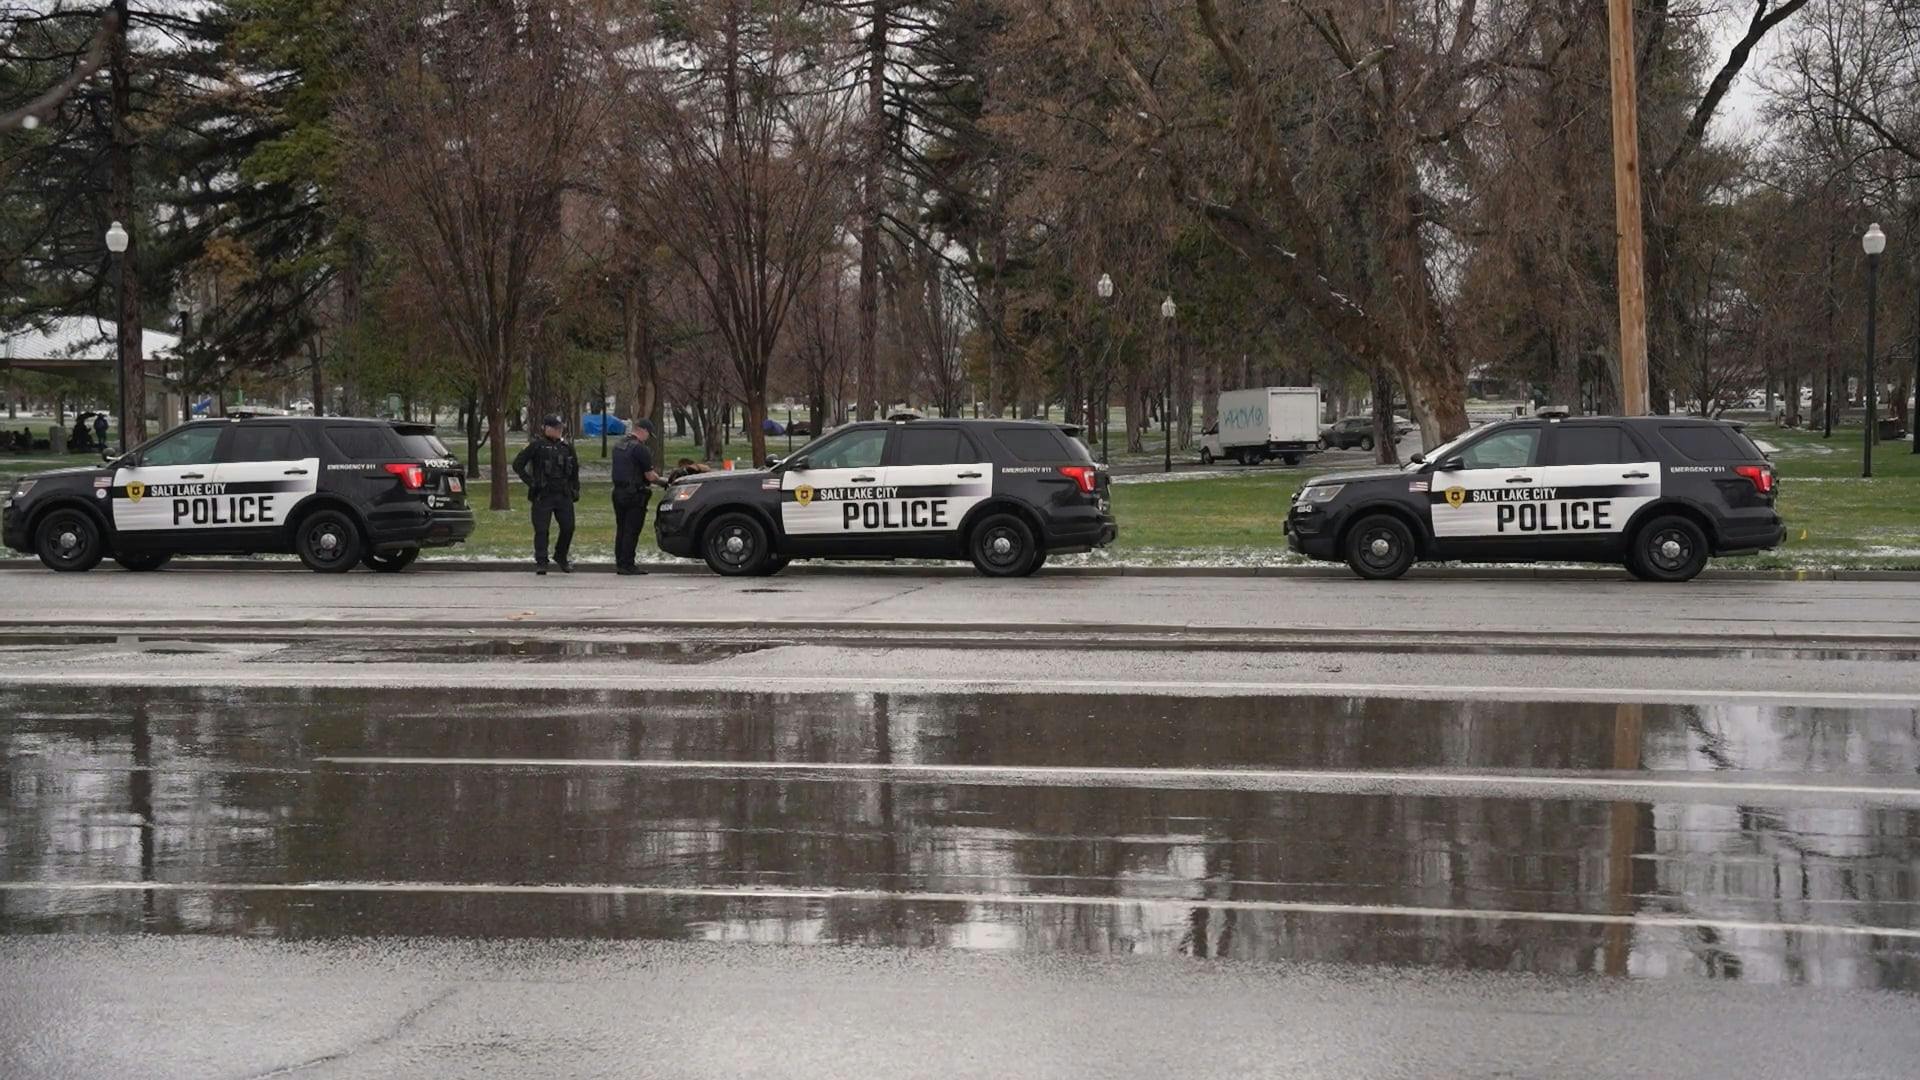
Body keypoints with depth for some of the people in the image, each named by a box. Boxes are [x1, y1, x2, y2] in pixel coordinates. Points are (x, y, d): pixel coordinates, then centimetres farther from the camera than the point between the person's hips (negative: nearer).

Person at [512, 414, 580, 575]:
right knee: (541, 530, -5)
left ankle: (561, 557, 23)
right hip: (543, 495, -4)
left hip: (564, 495, 4)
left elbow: (574, 469, 23)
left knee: (568, 527, 3)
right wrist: (530, 482, -7)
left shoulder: (566, 447, 11)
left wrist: (575, 489, 16)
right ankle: (541, 563, 1)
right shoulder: (537, 446, -3)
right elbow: (518, 464, -1)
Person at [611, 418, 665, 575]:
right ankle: (627, 565, -5)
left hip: (618, 492, 8)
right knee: (631, 531, -4)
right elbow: (650, 475, -16)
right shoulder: (640, 449, -15)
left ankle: (619, 564, 16)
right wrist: (662, 482, 2)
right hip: (634, 496, -8)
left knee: (621, 530, 13)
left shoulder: (619, 447, 13)